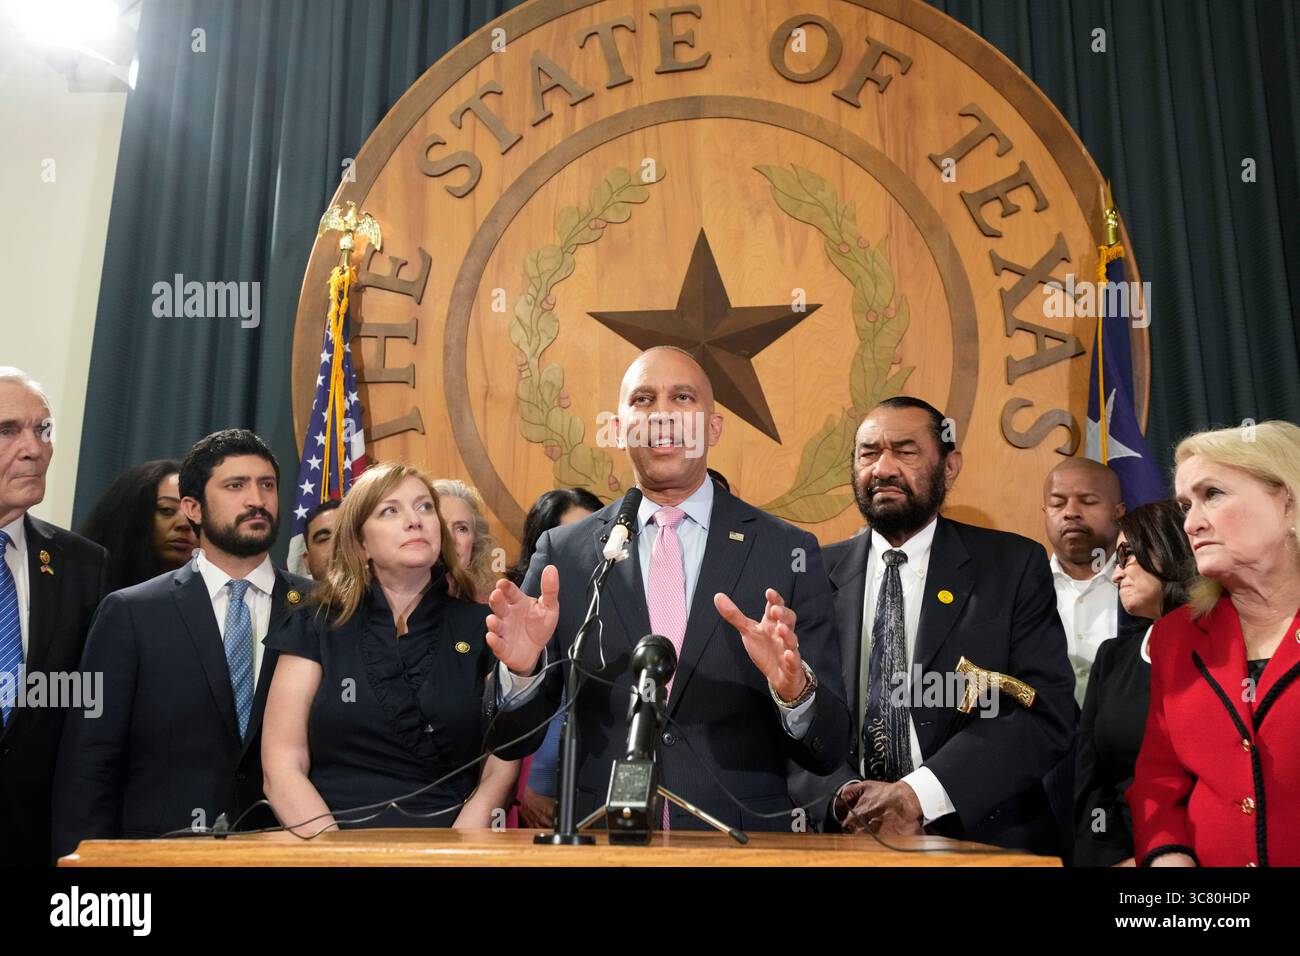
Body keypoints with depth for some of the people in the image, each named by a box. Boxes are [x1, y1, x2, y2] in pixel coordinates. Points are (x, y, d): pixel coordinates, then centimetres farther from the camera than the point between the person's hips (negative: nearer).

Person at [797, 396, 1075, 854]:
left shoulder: (1015, 567, -3)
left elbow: (1047, 714, -10)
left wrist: (920, 796, -19)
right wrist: (842, 797, -17)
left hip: (981, 836, -1)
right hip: (845, 835, 1)